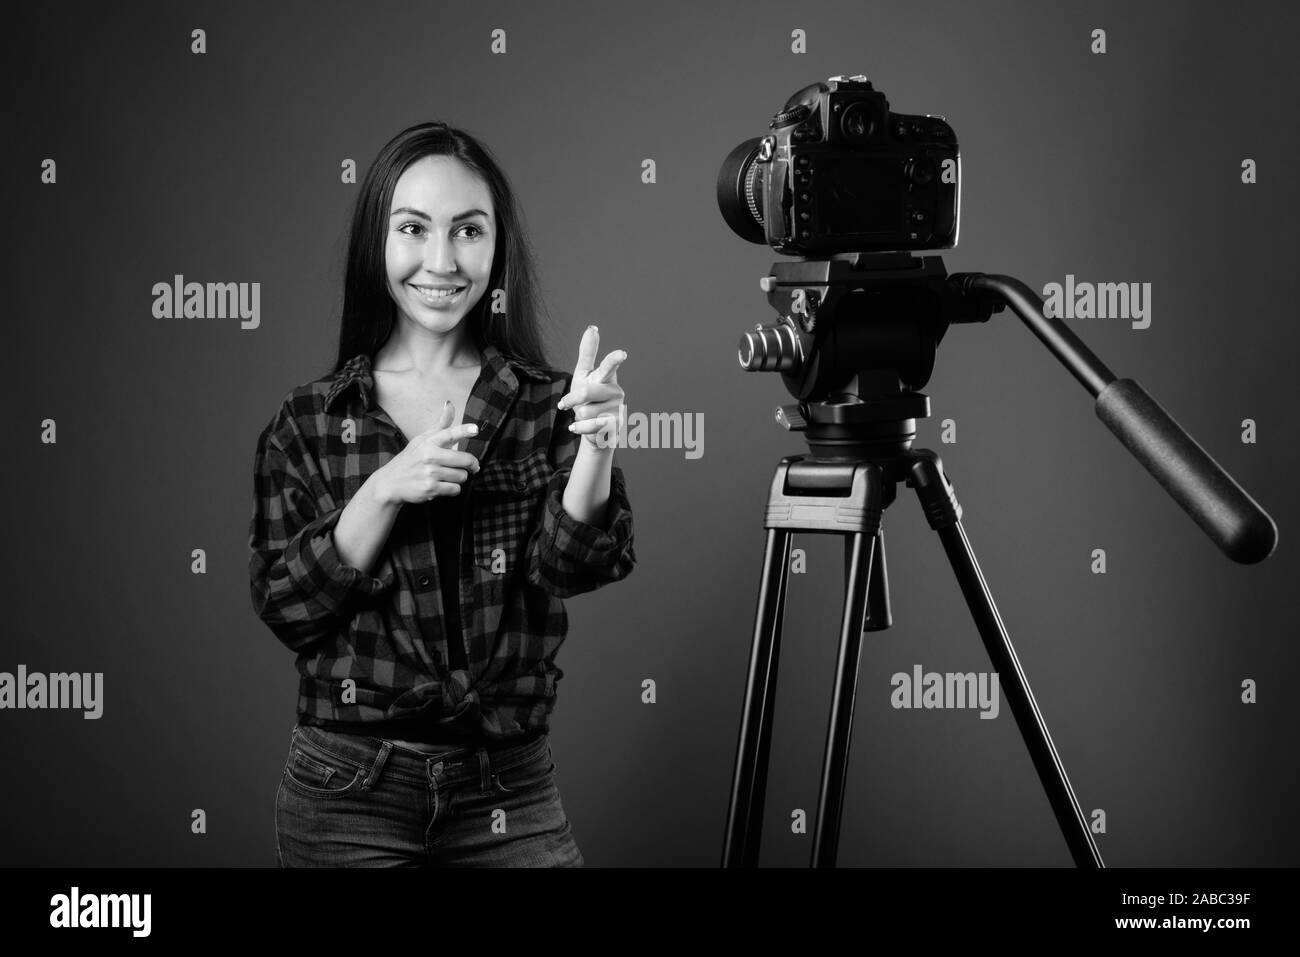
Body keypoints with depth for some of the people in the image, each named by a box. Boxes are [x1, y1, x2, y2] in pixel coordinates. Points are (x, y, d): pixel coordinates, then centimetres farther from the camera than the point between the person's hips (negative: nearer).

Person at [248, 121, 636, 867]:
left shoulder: (546, 406, 1)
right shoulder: (307, 422, 0)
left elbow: (574, 565, -13)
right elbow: (284, 609, -6)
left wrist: (597, 446, -32)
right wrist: (383, 491, -19)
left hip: (513, 794, 0)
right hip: (347, 788, 0)